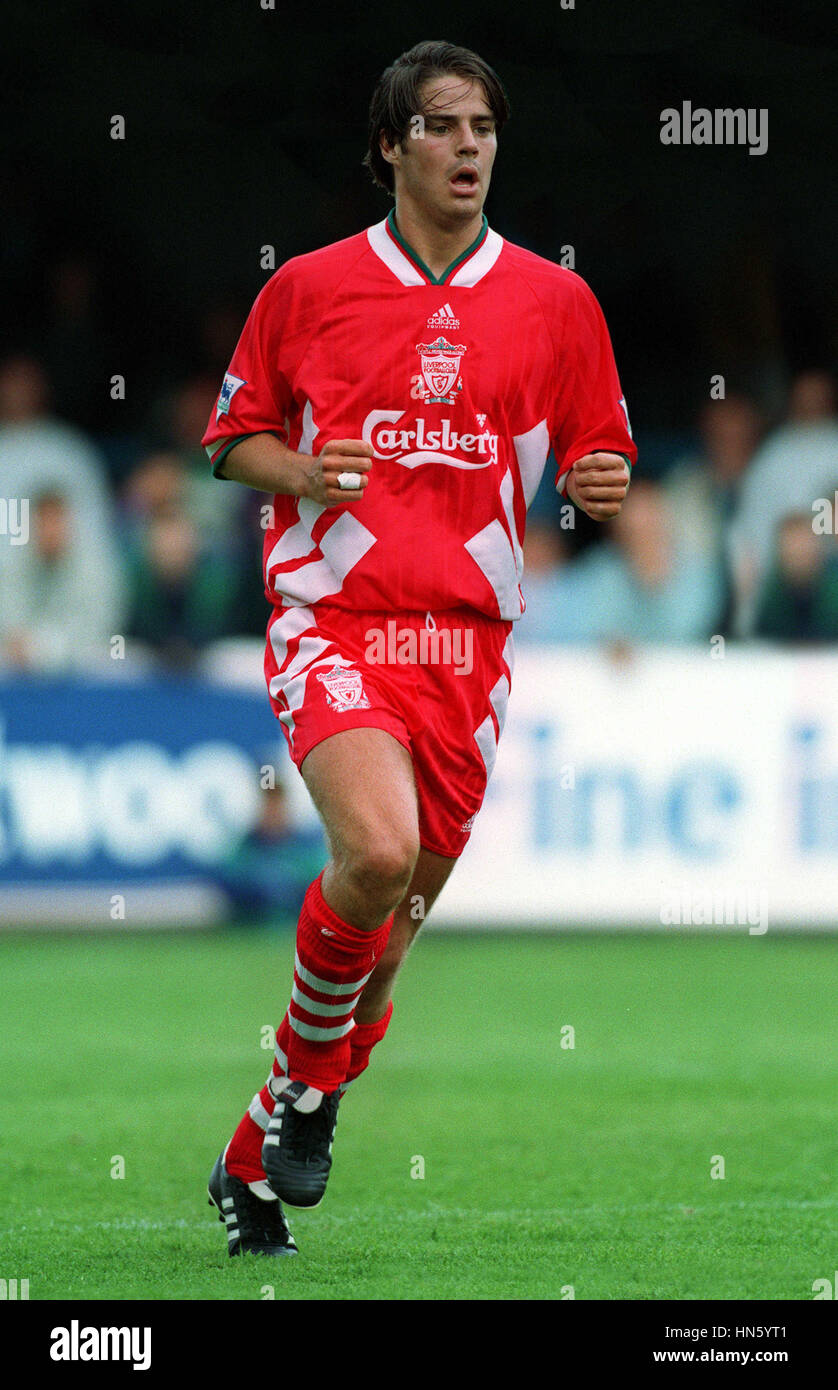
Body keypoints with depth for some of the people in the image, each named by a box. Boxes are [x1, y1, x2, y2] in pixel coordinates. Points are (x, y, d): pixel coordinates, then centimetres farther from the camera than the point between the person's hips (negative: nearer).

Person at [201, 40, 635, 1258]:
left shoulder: (555, 302, 8)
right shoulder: (308, 288, 4)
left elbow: (598, 460, 14)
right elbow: (234, 437, 12)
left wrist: (602, 486, -10)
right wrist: (299, 472, -9)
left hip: (469, 642, 3)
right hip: (333, 620, -3)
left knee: (390, 924, 5)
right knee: (377, 851, -28)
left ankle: (255, 1164, 24)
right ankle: (309, 1074, -1)